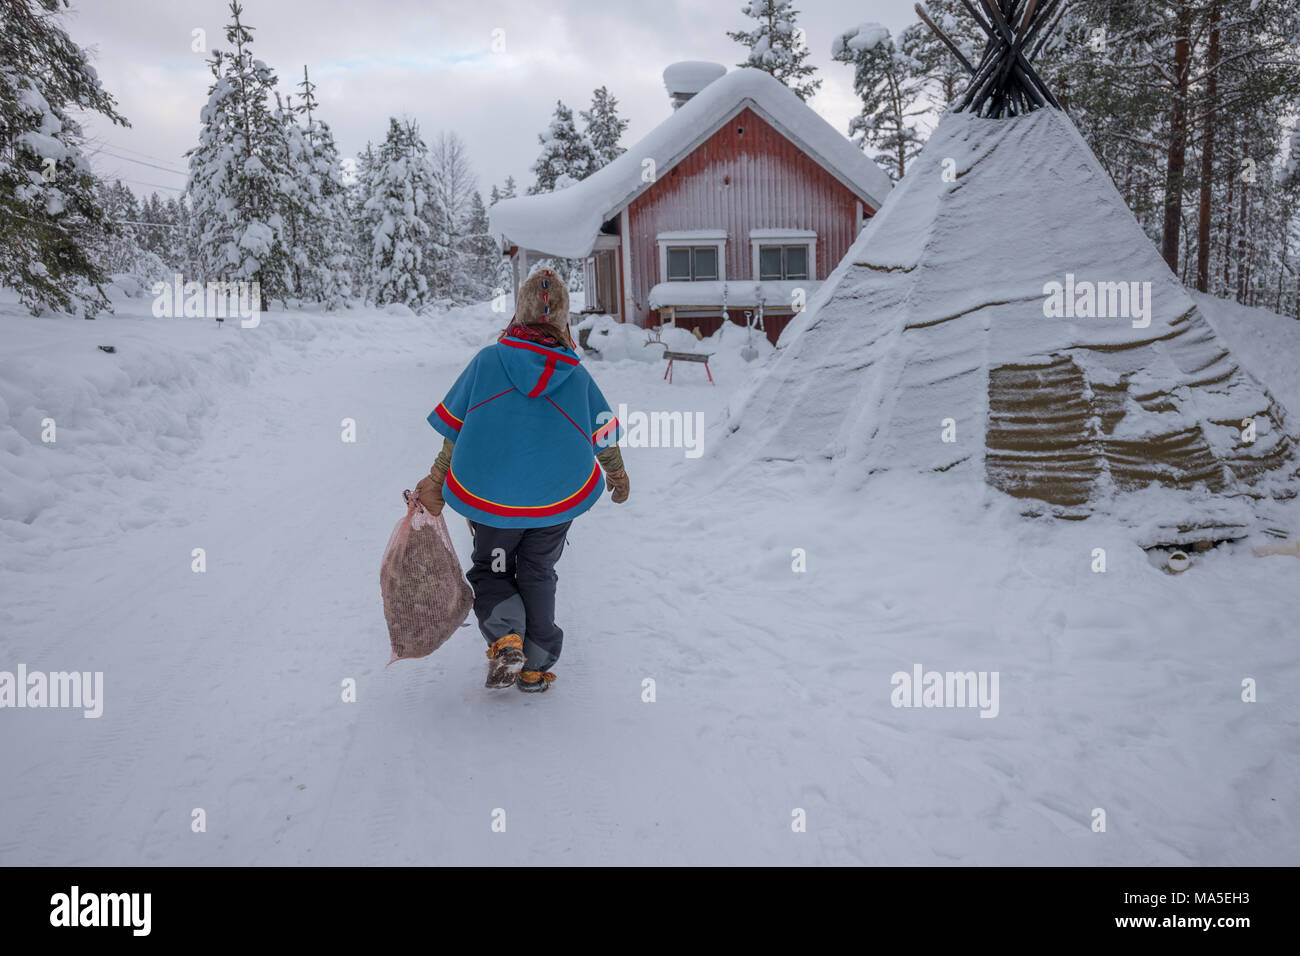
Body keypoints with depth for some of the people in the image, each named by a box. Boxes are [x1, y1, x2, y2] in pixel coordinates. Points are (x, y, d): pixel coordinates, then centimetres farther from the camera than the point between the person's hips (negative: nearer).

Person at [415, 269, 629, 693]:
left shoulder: (487, 360, -7)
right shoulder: (577, 374, -4)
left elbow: (455, 431, -4)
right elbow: (604, 436, 6)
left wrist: (435, 481, 7)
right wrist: (617, 475, 24)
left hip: (488, 496, -1)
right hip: (558, 498, 1)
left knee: (490, 569, 20)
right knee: (538, 573, 20)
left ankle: (505, 637, -5)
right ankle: (536, 665, 19)